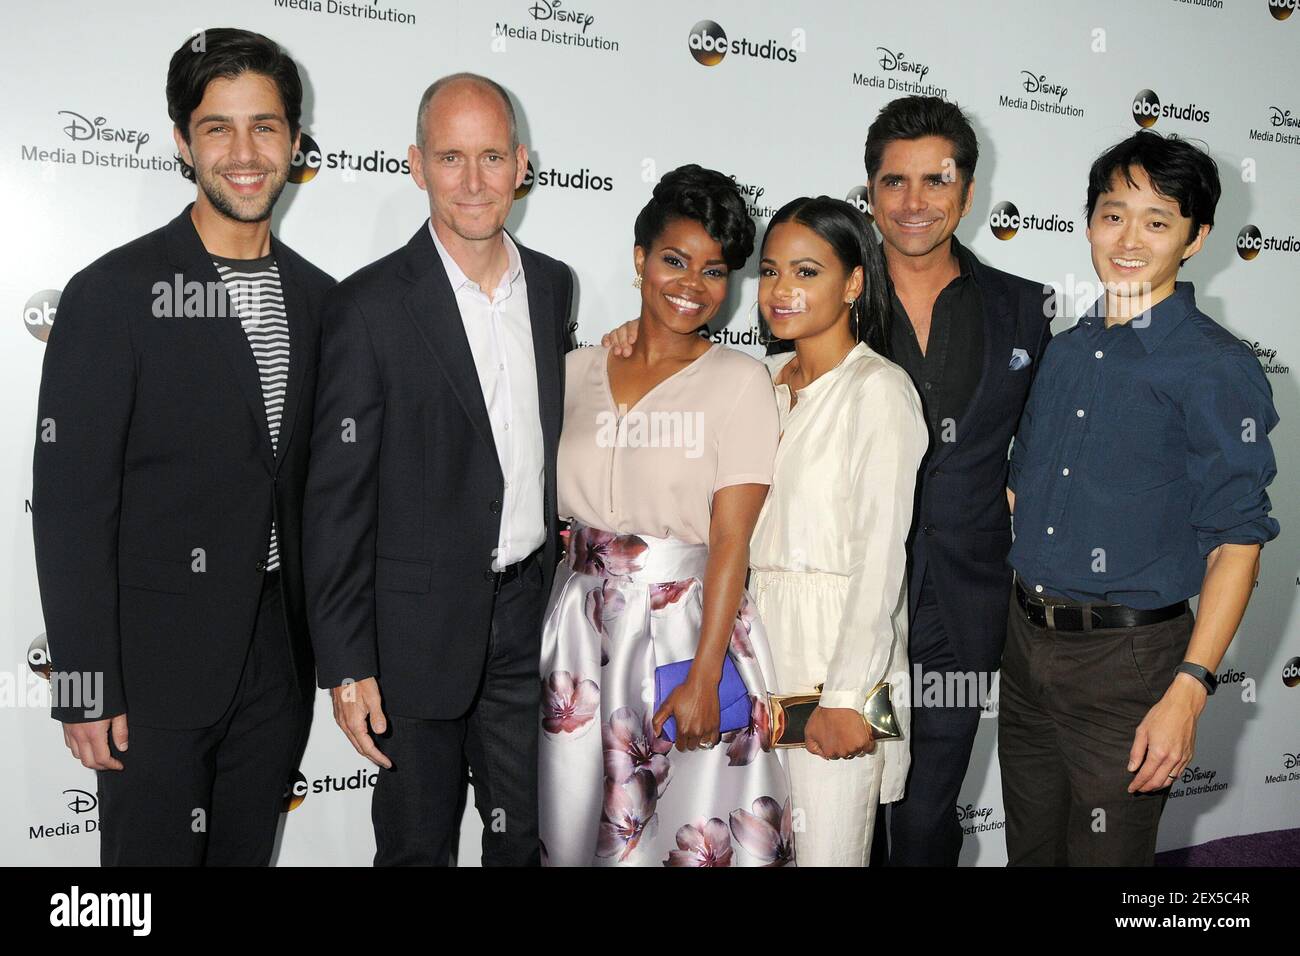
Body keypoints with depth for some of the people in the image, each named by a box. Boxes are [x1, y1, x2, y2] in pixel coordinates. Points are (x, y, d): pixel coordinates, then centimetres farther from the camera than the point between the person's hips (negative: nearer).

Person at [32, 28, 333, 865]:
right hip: (156, 669, -4)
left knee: (249, 853, 18)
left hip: (280, 662, 5)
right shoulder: (112, 295, -11)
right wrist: (85, 692, -13)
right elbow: (70, 505, -11)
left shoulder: (317, 298, 6)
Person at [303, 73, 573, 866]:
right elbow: (337, 499, -12)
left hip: (532, 614, 5)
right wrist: (346, 665, -13)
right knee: (419, 843, 13)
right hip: (422, 629, -4)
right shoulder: (373, 305, -13)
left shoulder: (553, 285, 4)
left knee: (524, 836, 18)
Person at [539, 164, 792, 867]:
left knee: (689, 835, 6)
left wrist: (704, 677, -17)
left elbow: (731, 541, -11)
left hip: (685, 629, -3)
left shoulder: (739, 380, -5)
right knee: (575, 826, 13)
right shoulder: (577, 370, 6)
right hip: (579, 625, 4)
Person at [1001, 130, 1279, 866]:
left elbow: (1235, 544, -14)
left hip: (1126, 659, -6)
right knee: (1029, 847, 19)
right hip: (1027, 640, 6)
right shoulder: (1067, 350, 8)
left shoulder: (1217, 369, -11)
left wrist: (1188, 692, -21)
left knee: (1105, 854, 8)